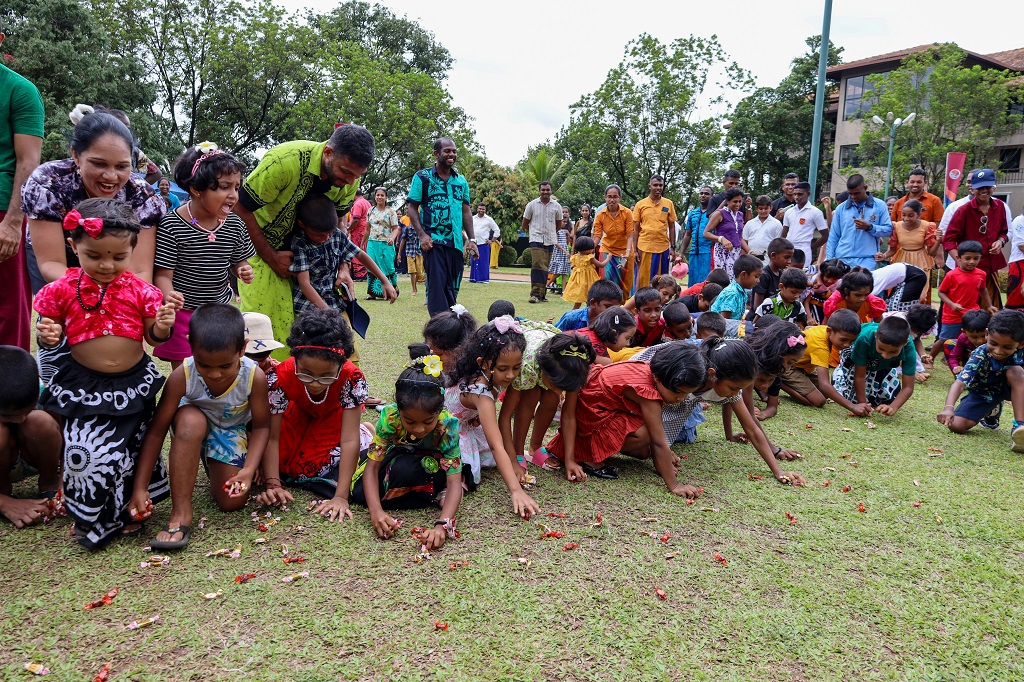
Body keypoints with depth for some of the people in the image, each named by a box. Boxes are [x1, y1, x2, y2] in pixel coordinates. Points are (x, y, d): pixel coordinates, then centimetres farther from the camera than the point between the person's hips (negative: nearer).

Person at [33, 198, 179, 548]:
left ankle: (125, 508, 34)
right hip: (81, 385, 0)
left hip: (132, 385, 1)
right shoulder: (62, 290, -6)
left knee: (125, 450, 10)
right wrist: (48, 337, -18)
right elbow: (50, 335, 5)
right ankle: (90, 515, 24)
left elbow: (153, 338, 2)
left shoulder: (140, 291, -5)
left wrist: (163, 326, -20)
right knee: (83, 452, -3)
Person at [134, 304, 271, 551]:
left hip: (233, 431, 1)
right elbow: (156, 430, -25)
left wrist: (249, 469, -30)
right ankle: (180, 514, -30)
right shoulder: (182, 376, -31)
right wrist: (140, 488, -26)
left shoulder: (254, 376, -31)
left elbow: (261, 426, -17)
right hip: (194, 425, -1)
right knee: (190, 420, -38)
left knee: (232, 502, -9)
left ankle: (216, 468, 28)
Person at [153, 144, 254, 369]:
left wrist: (244, 271, -11)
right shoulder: (172, 225, -15)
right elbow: (163, 274, -13)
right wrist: (170, 297, -34)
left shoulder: (235, 225, -2)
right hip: (183, 314, -4)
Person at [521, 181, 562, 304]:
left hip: (550, 240, 3)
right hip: (536, 239, -3)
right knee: (537, 265, -16)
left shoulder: (556, 206, 8)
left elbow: (559, 224, 21)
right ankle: (535, 293, -19)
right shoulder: (532, 205, 2)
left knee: (545, 267, 5)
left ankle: (542, 294, 11)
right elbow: (525, 223, 13)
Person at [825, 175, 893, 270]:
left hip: (866, 260, -2)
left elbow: (889, 230, 4)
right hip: (842, 259, 2)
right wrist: (829, 260, 2)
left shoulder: (879, 205, 7)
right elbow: (833, 237, 10)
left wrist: (869, 227, -12)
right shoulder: (841, 208, 10)